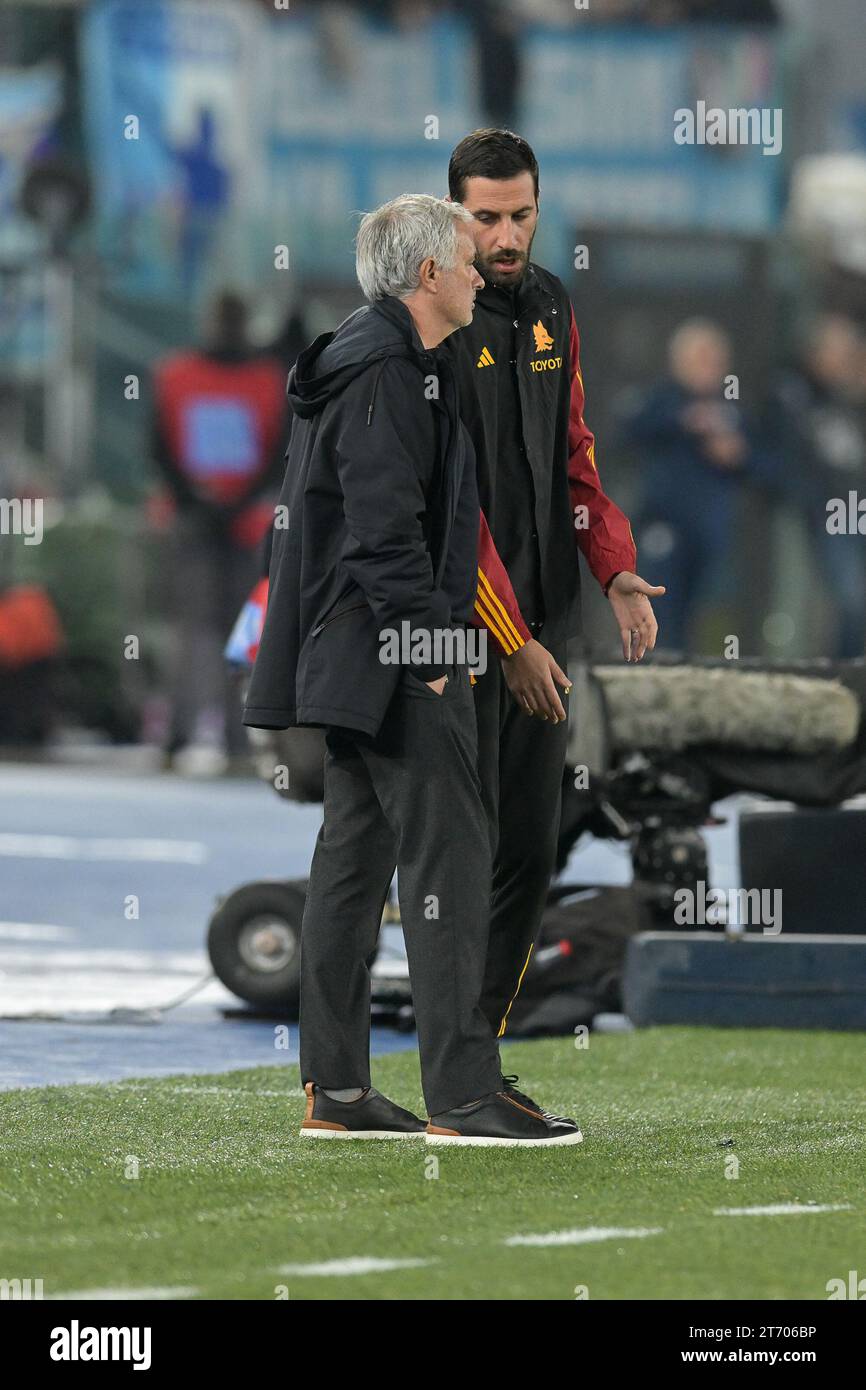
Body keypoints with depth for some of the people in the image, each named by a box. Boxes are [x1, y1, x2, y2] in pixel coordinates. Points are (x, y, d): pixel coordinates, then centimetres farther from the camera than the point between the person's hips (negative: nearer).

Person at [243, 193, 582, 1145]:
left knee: (356, 854, 11)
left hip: (350, 664, 11)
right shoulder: (387, 375, -16)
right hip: (396, 661, -11)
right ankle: (463, 1094, -11)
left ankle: (335, 1092, 14)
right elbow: (385, 530, -22)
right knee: (449, 853, -9)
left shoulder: (363, 362, 17)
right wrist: (431, 649, -19)